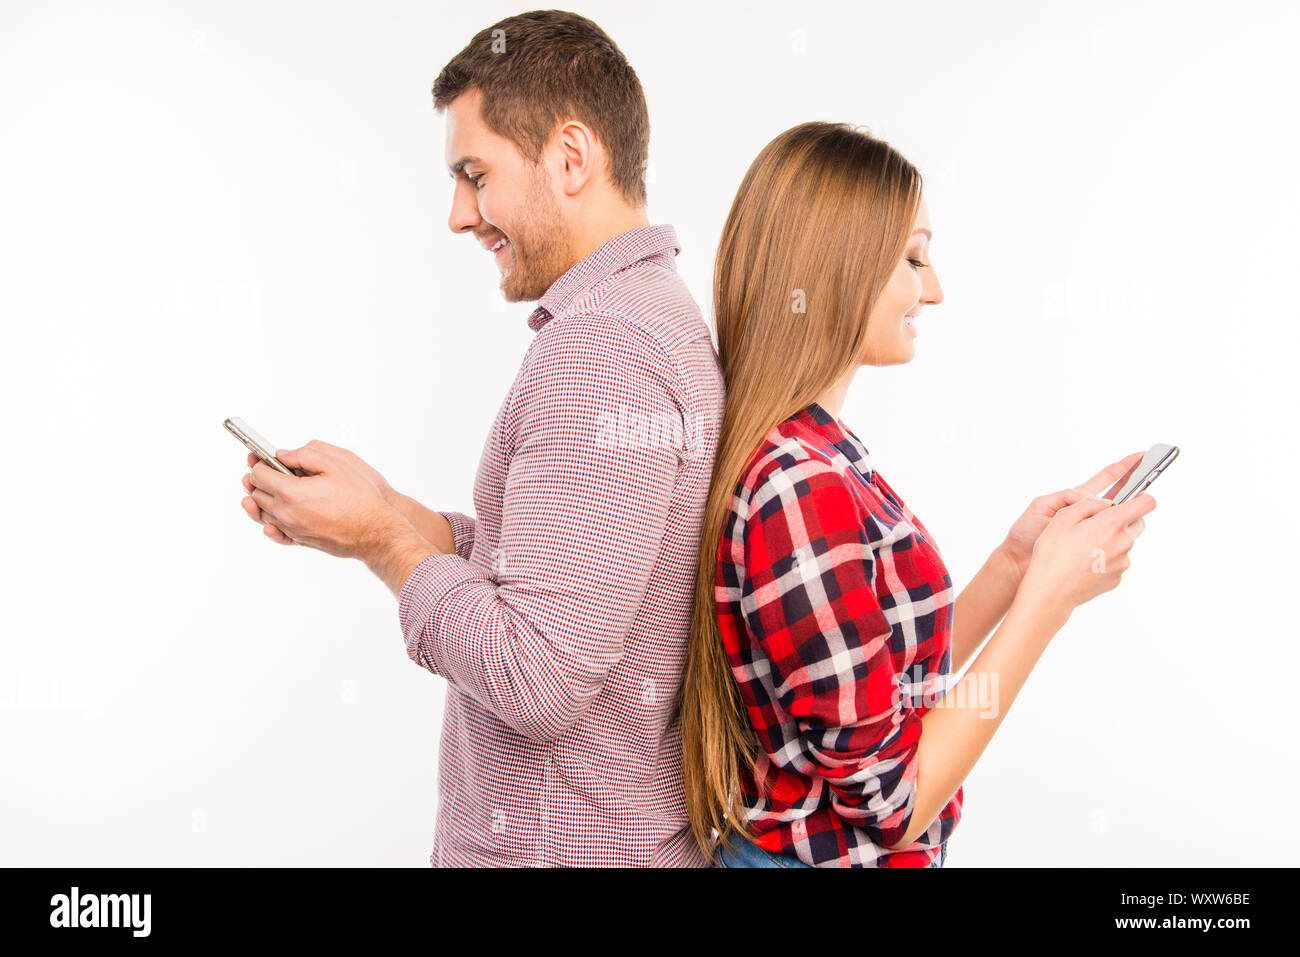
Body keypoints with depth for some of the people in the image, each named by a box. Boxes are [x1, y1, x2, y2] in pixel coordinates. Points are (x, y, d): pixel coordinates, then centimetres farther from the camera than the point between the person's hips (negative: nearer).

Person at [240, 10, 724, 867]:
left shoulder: (598, 352, -24)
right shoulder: (663, 321, 9)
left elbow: (536, 680, -28)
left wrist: (383, 540, -15)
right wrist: (391, 510, 3)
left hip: (565, 850, -9)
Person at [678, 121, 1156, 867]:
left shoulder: (807, 454, 2)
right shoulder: (800, 492, -26)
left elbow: (904, 683, 6)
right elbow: (893, 801, -21)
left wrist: (1013, 564, -1)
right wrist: (1048, 596, -18)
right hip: (829, 854, -9)